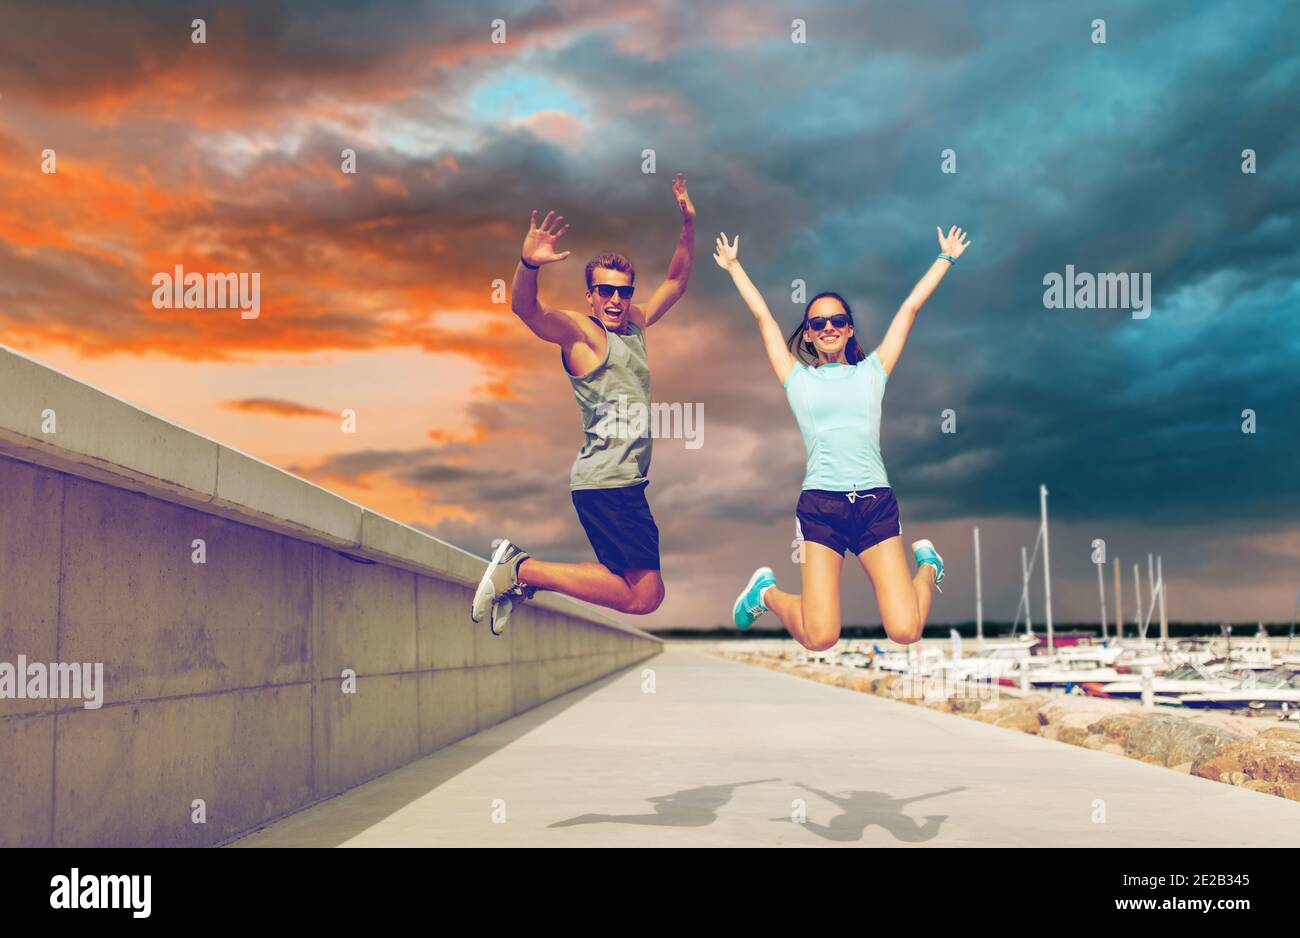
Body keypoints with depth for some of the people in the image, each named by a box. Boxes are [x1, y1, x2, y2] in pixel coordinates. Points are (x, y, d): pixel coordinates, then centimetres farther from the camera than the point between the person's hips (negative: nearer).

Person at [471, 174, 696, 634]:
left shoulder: (634, 324, 17)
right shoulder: (578, 330, -6)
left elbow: (676, 281, 28)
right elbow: (525, 307, -23)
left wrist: (688, 225, 17)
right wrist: (529, 263, -41)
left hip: (627, 481, 9)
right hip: (606, 482, -9)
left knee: (643, 588, 15)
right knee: (642, 596, -12)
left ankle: (519, 571, 13)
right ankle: (521, 569, -6)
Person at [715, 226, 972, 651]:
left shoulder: (871, 372, 15)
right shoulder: (798, 379, 13)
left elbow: (910, 307, 20)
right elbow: (763, 316, 19)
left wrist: (946, 257, 26)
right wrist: (733, 266, 28)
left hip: (876, 503, 1)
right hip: (820, 504, -1)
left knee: (905, 632, -10)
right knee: (819, 638, -14)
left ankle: (927, 566, 26)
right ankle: (766, 591, 21)